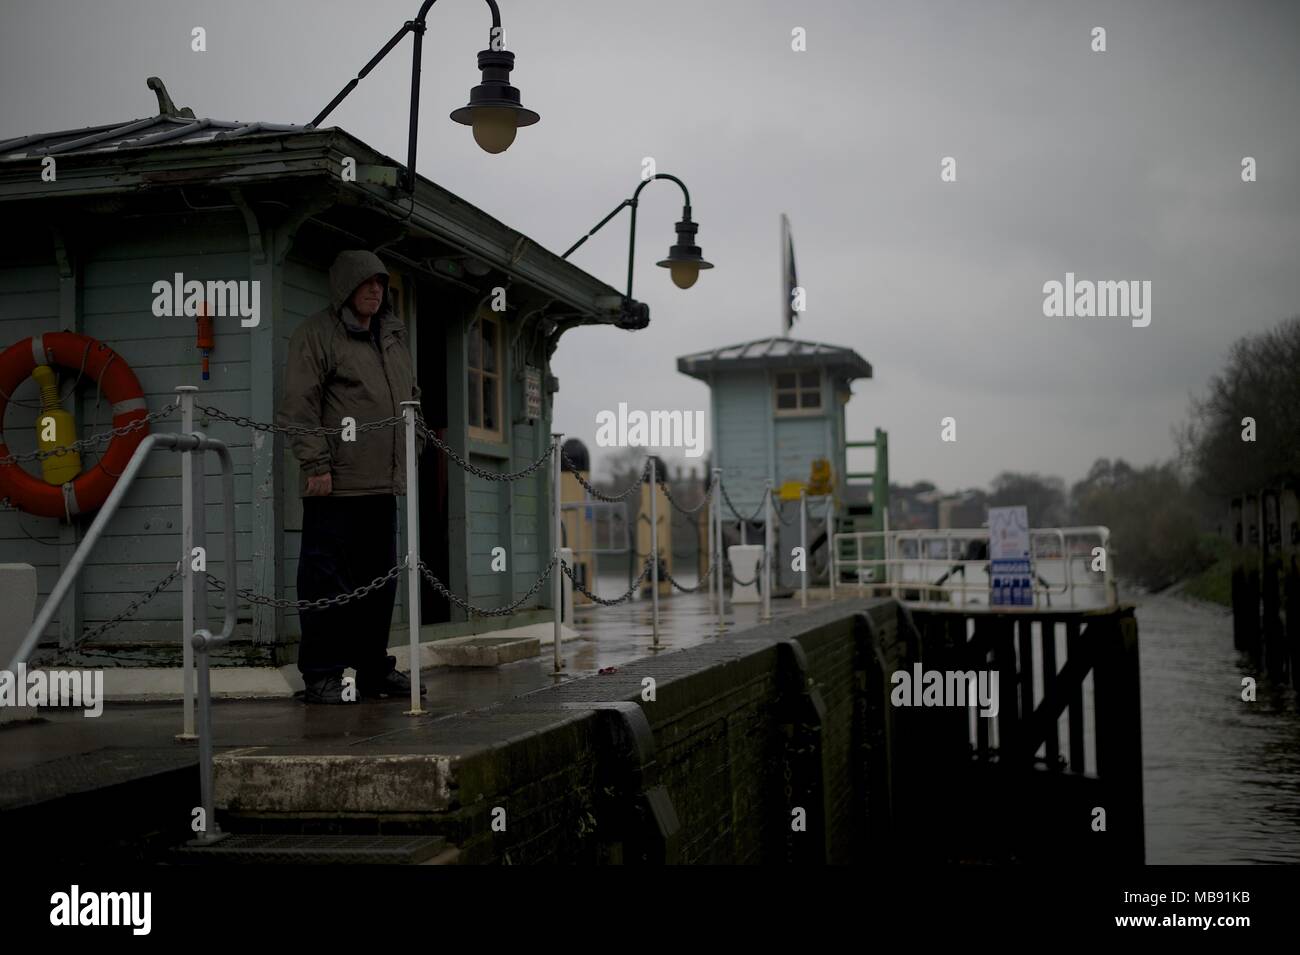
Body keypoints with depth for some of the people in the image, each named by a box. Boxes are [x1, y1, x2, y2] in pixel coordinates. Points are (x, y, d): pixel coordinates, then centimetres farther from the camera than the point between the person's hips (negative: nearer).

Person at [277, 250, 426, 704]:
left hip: (383, 483, 7)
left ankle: (374, 668, 21)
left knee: (379, 580, 11)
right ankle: (322, 674, 3)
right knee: (327, 580, -4)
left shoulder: (393, 338, 19)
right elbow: (299, 403, -9)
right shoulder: (315, 333, -3)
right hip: (335, 482, -7)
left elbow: (411, 397, 29)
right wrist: (316, 463, -15)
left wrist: (412, 452, 21)